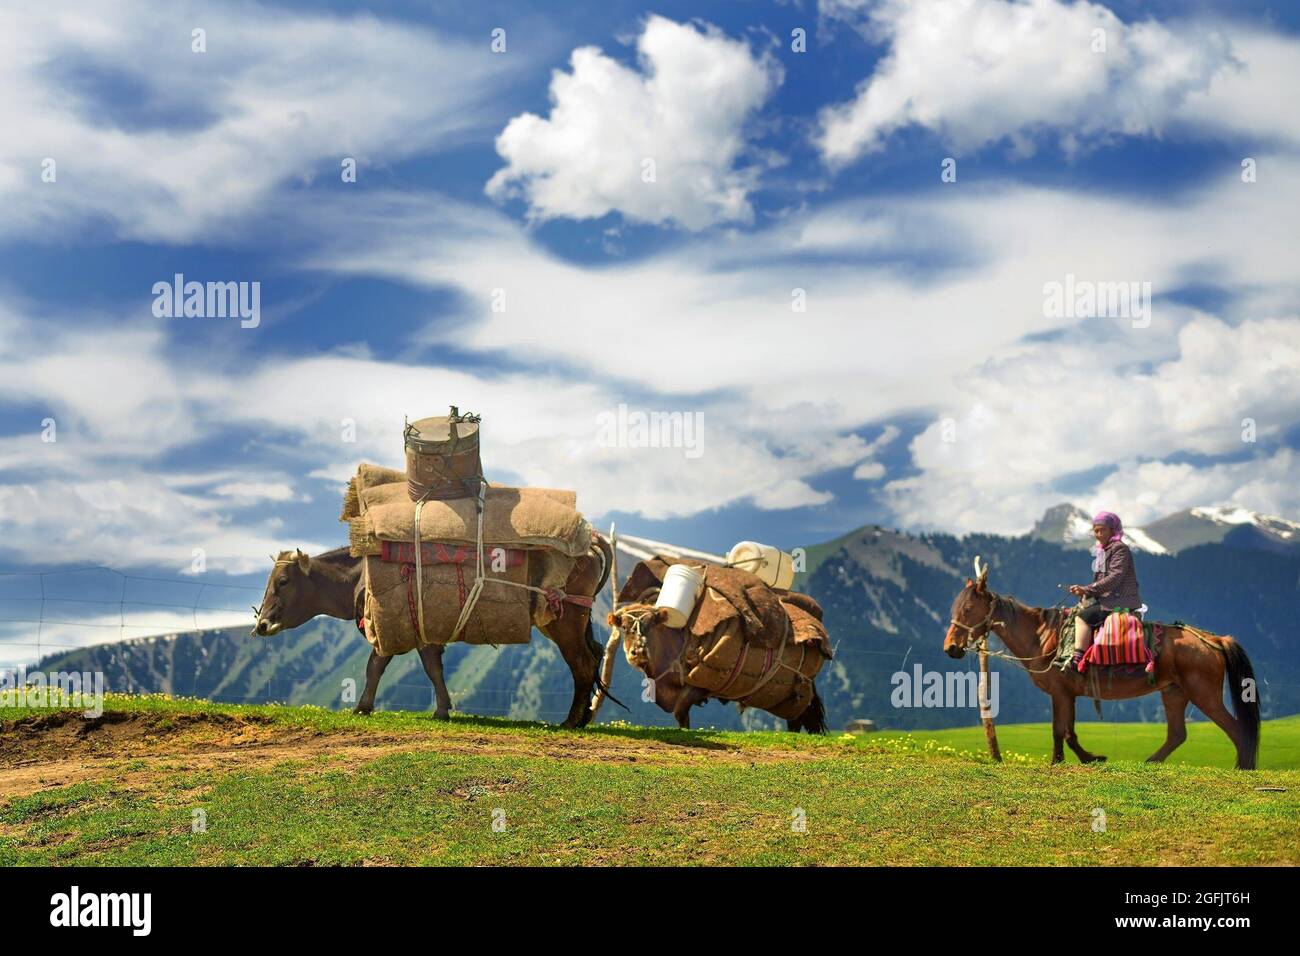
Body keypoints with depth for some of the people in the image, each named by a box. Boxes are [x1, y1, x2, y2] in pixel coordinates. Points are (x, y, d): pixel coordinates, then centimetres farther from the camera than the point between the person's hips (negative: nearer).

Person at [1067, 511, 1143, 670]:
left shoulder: (1120, 549, -9)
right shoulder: (1103, 551, 20)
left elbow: (1115, 578, -20)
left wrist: (1087, 590, -22)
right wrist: (1085, 594, 4)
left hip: (1121, 602, -10)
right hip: (1108, 600, 10)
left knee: (1083, 616, -22)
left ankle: (1077, 659, -33)